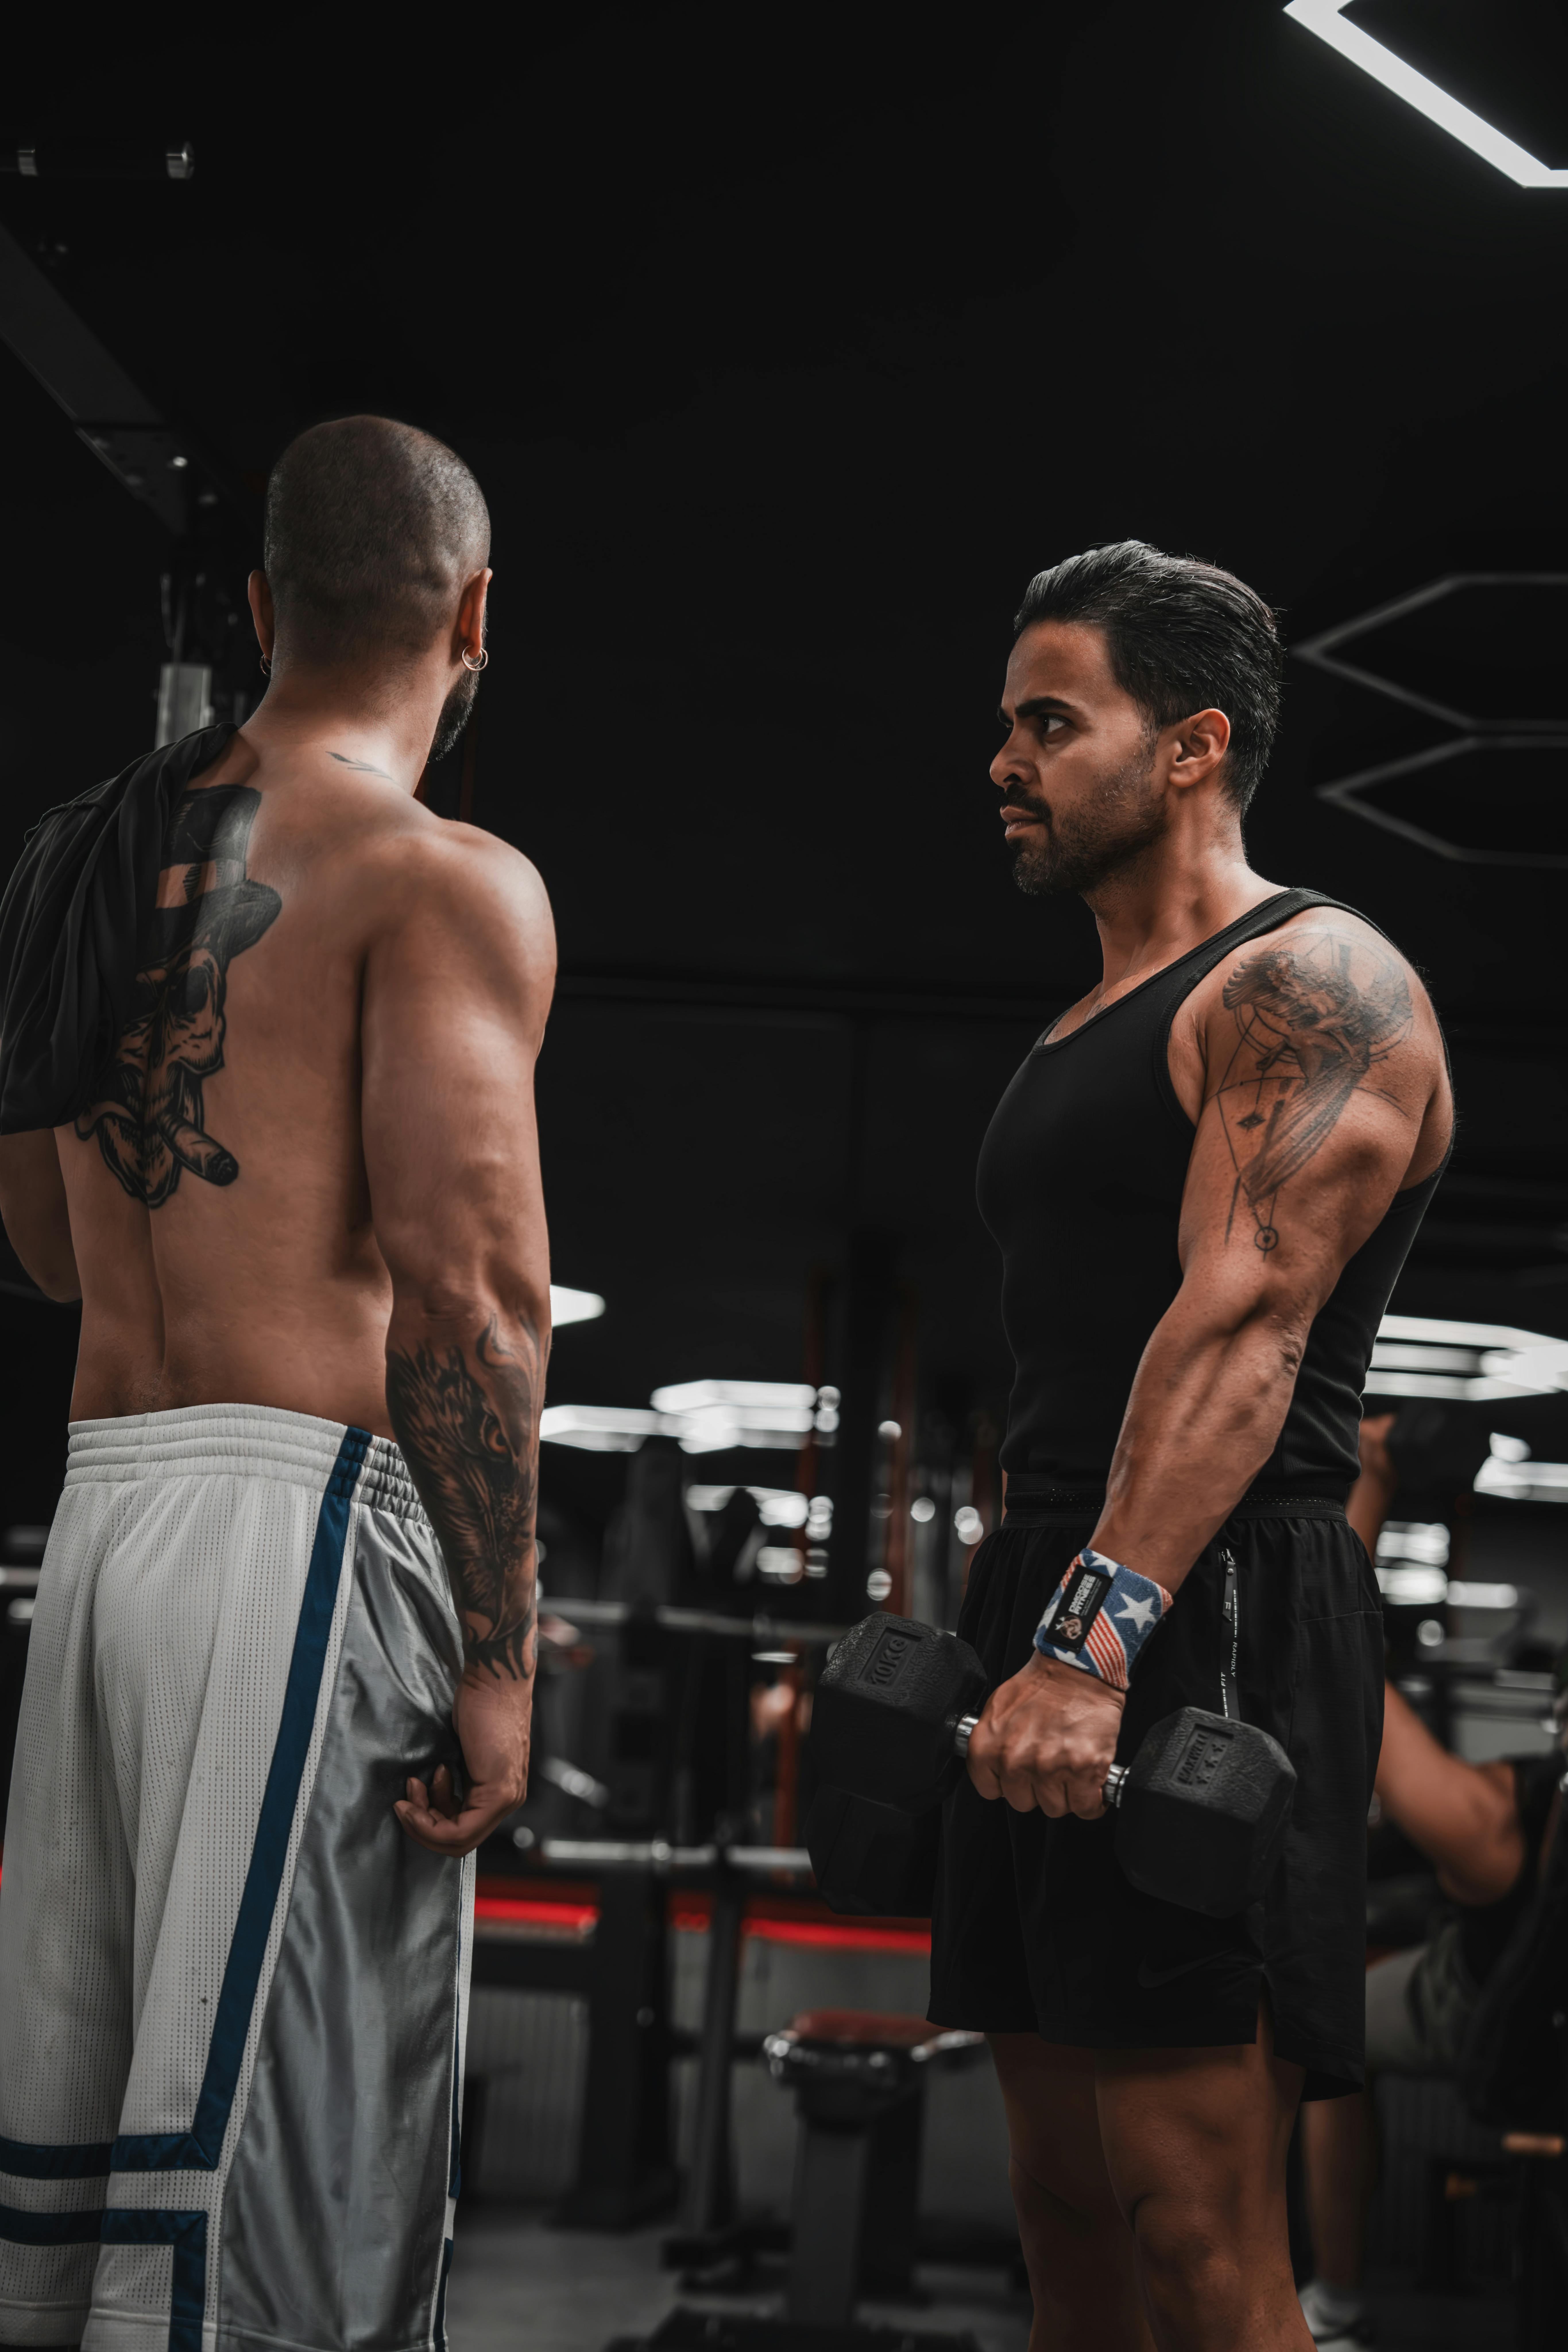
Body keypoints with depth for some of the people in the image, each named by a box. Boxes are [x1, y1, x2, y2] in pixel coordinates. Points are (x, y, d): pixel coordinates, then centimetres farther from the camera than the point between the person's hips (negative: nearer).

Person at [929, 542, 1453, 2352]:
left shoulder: (1313, 985, -7)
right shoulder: (1090, 1026, 23)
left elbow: (1246, 1329, -21)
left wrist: (1099, 1639, -31)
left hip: (1207, 1634, -10)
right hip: (1065, 1624, 10)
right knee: (1067, 2205, 11)